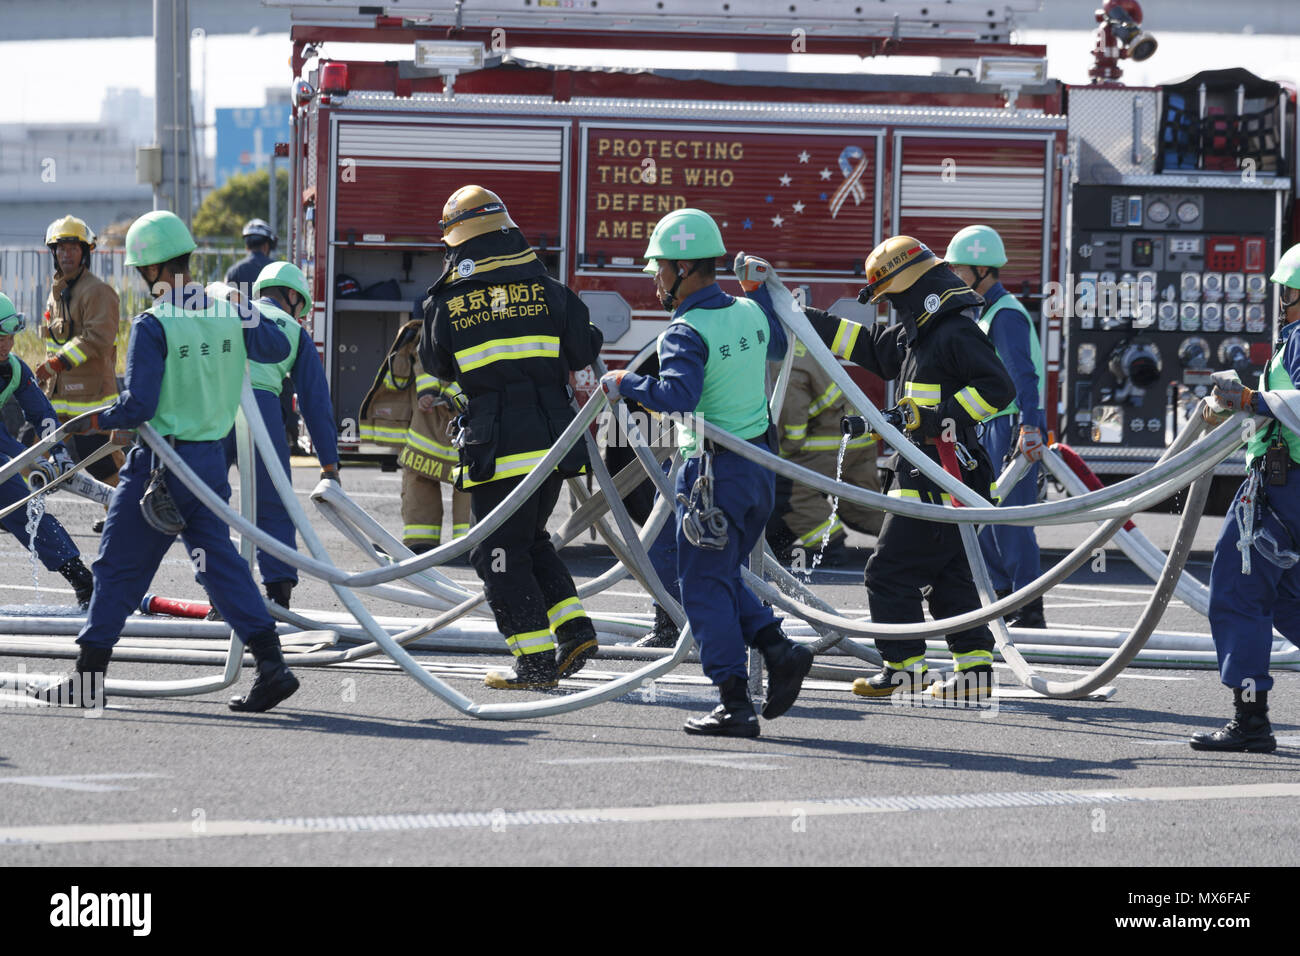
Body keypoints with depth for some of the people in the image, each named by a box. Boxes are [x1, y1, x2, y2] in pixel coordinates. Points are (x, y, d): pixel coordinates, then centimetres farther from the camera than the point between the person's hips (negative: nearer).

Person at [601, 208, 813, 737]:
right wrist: (760, 291, 39)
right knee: (721, 578, 21)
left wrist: (627, 384, -17)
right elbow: (778, 343, 29)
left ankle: (735, 704, -1)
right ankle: (779, 649, 4)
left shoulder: (686, 332, -17)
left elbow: (678, 395, -32)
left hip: (714, 472, -8)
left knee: (704, 586, 1)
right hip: (759, 462, 8)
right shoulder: (750, 313, 6)